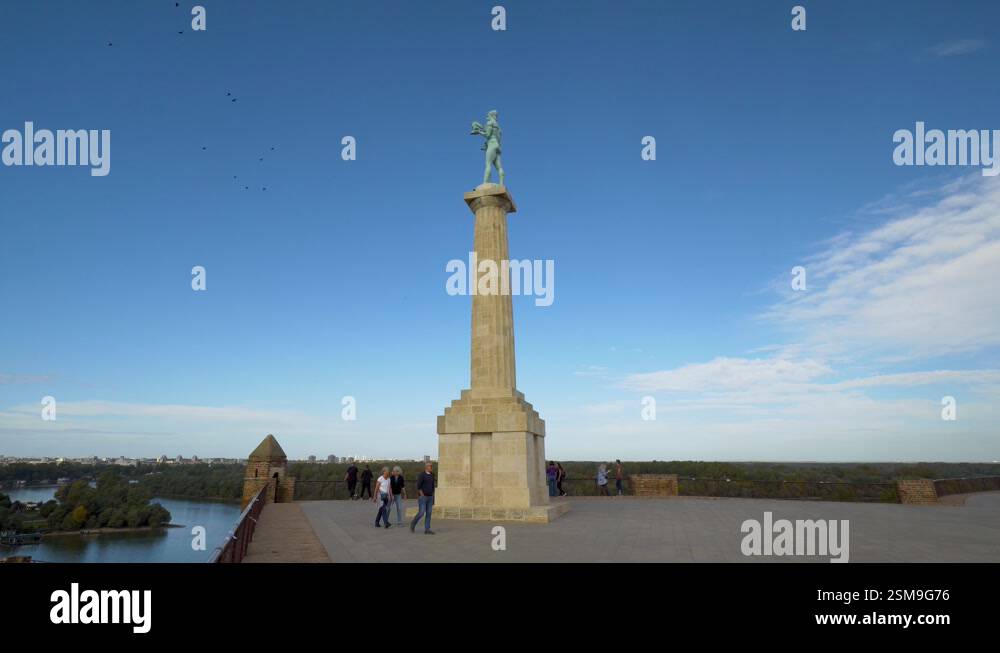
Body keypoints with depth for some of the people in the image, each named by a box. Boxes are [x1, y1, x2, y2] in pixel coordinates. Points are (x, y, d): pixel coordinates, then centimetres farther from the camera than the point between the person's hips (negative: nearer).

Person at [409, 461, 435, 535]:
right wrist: (422, 496, -19)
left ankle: (427, 530, 1)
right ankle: (413, 524, 16)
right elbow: (418, 486, -17)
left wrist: (432, 497, 14)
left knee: (428, 513, 0)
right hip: (422, 497, -7)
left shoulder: (431, 475, 11)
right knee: (421, 513, -9)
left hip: (429, 497, 7)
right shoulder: (421, 475, -13)